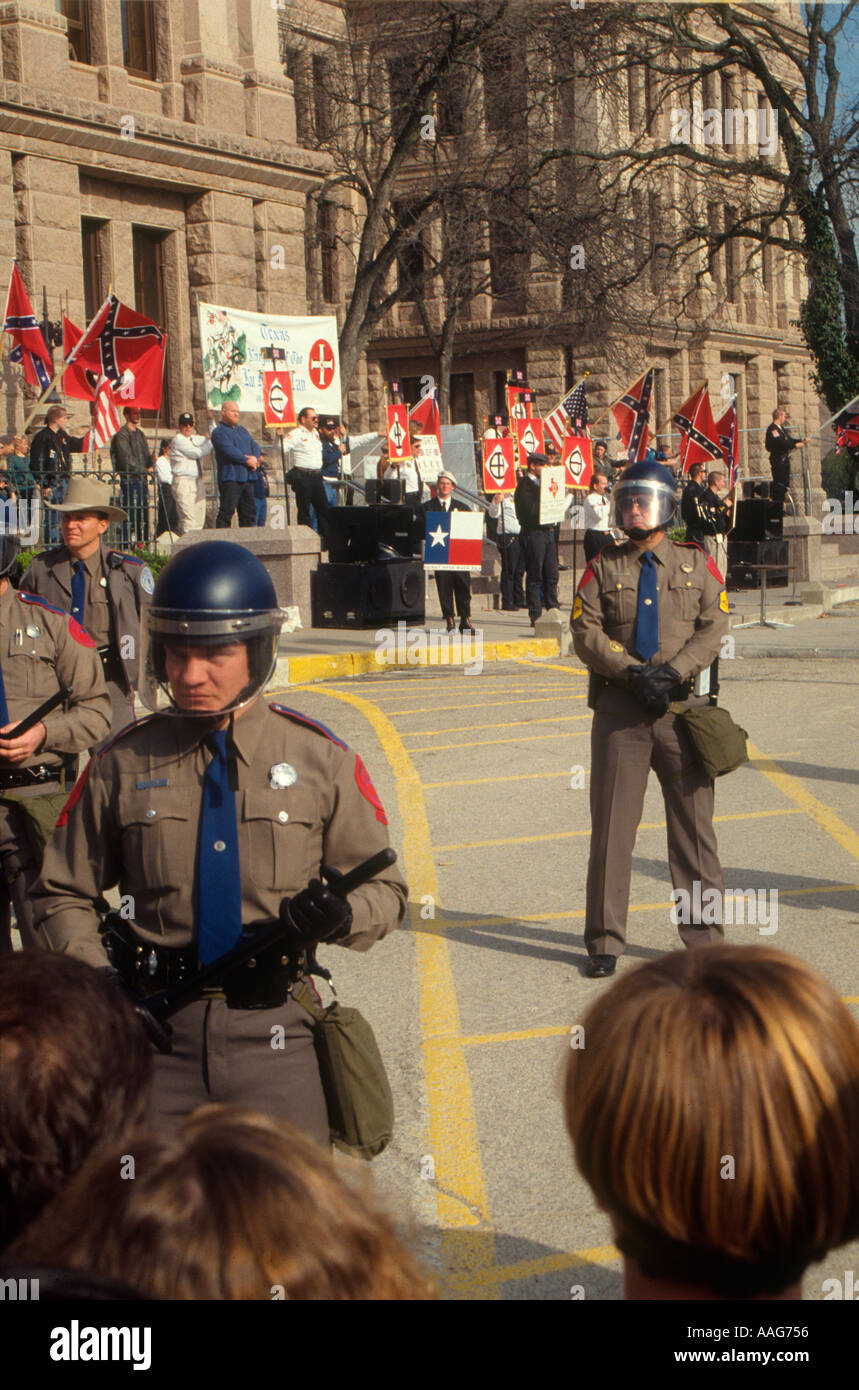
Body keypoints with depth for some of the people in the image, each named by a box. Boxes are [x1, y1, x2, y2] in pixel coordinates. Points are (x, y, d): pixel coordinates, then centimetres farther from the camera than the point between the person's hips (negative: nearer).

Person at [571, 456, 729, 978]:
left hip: (682, 705, 0)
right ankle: (605, 941, 10)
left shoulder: (697, 565, 9)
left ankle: (705, 936, 15)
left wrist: (674, 671, -16)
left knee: (693, 823, 4)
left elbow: (714, 627, -1)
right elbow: (586, 631, -3)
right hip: (620, 707, 0)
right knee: (612, 823, 1)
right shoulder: (604, 567, 7)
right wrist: (633, 673, -15)